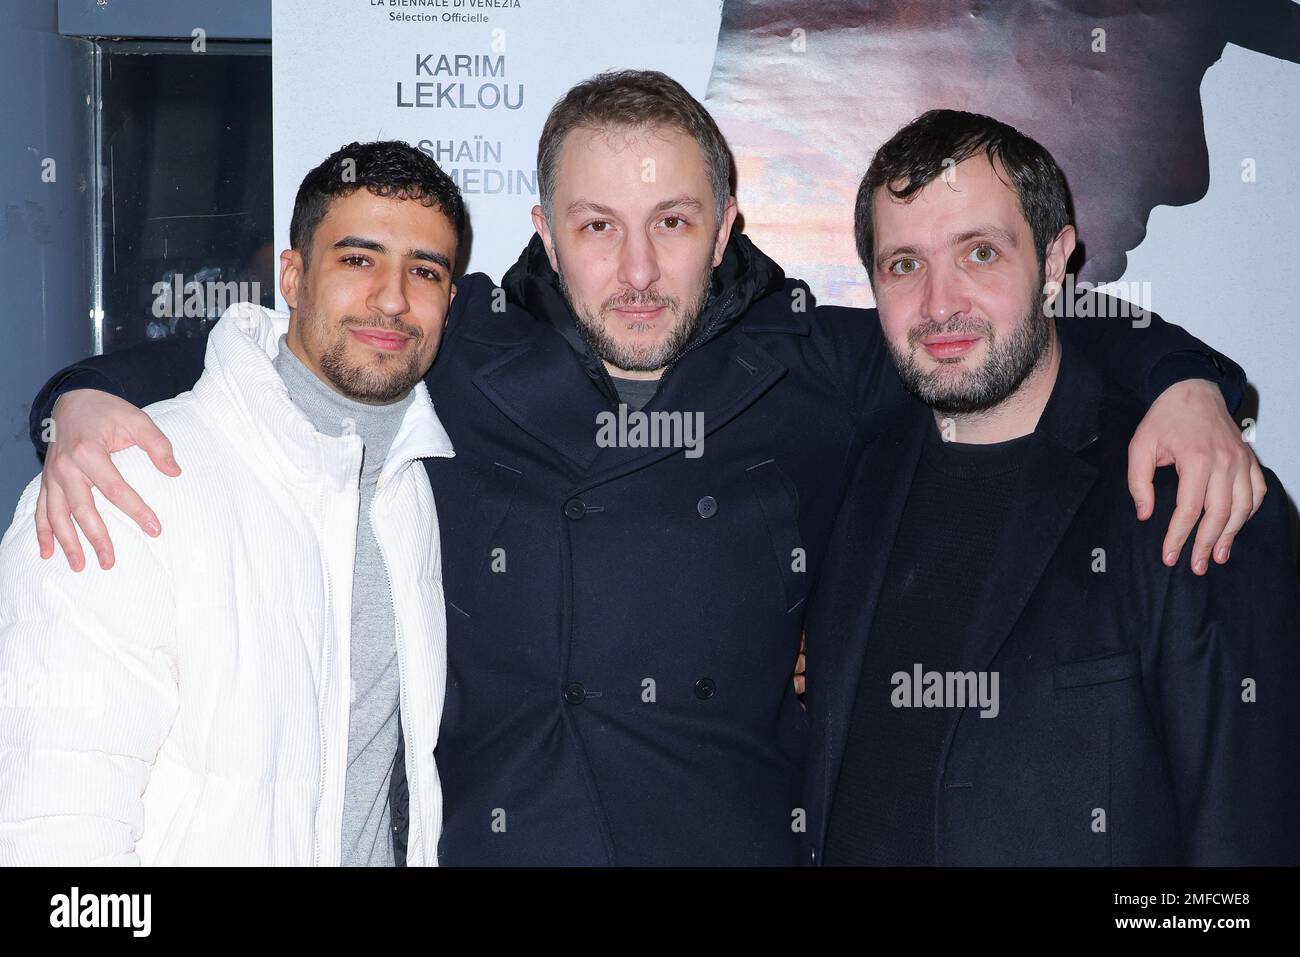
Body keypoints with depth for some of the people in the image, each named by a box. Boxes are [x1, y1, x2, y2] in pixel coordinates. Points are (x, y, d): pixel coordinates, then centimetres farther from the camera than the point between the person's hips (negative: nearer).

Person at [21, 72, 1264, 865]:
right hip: (496, 833, 0)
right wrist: (91, 401, -5)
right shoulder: (455, 355, -1)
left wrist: (1182, 384, -3)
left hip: (752, 826, 1)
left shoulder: (821, 367, 0)